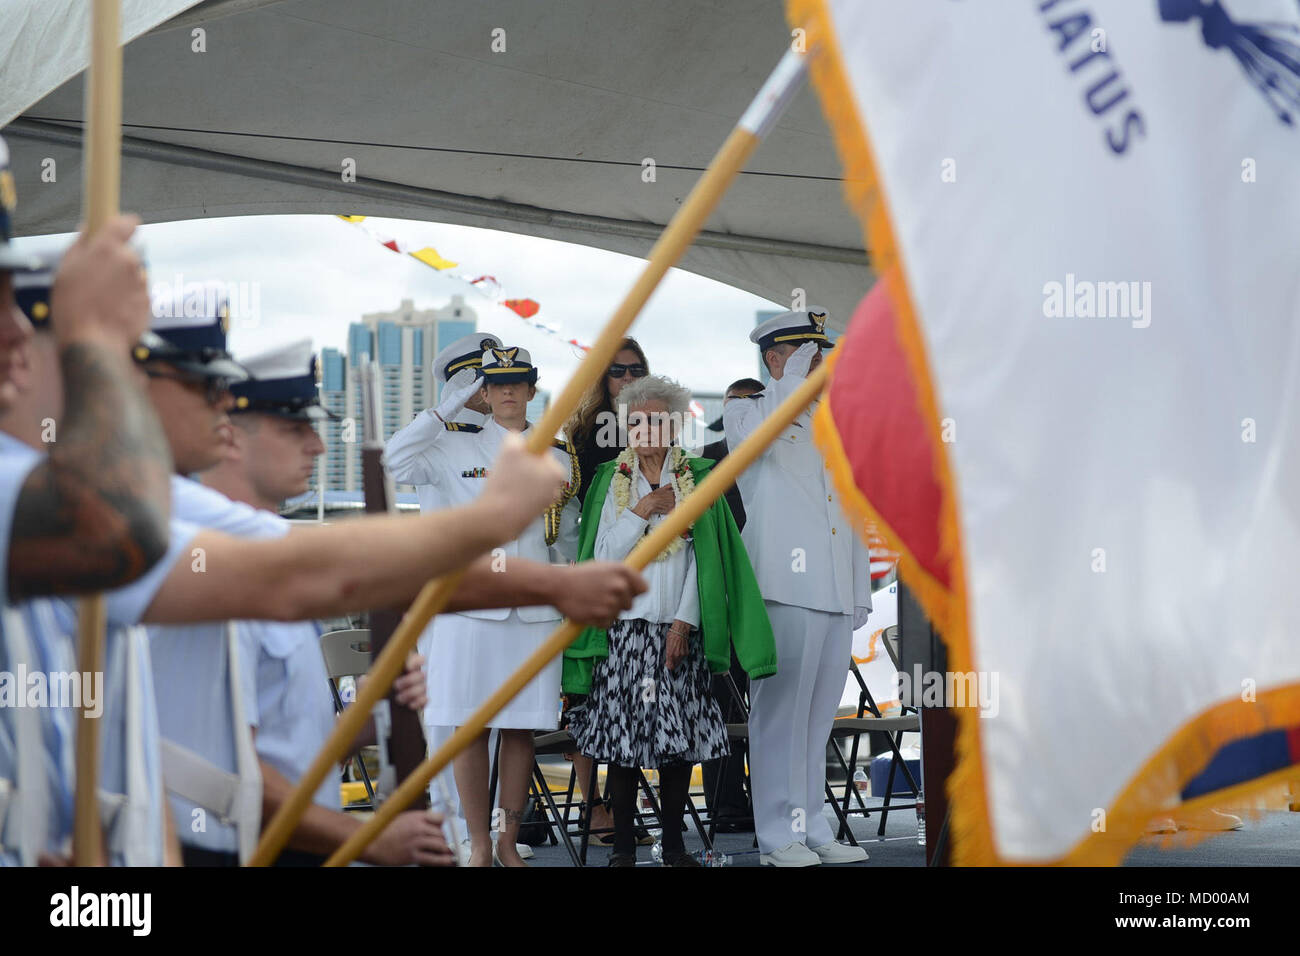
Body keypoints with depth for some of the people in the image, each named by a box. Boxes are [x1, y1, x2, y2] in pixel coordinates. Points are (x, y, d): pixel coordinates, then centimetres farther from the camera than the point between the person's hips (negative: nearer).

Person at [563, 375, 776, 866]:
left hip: (678, 628, 0)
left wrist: (684, 622, -7)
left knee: (680, 737, -1)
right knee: (622, 734, -3)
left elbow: (704, 557, 1)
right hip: (624, 627, 0)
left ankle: (674, 843, 9)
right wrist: (643, 511, -9)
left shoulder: (696, 479, 7)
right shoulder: (611, 480, 8)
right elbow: (602, 556, 1)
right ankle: (623, 846, 5)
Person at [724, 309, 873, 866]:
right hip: (784, 589, -6)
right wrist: (794, 378, -13)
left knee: (818, 716, 9)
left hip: (836, 595, 6)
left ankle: (811, 829, 14)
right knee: (781, 713, -7)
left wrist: (860, 593, 19)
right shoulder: (745, 411, 5)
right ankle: (778, 836, -4)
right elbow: (756, 436, -22)